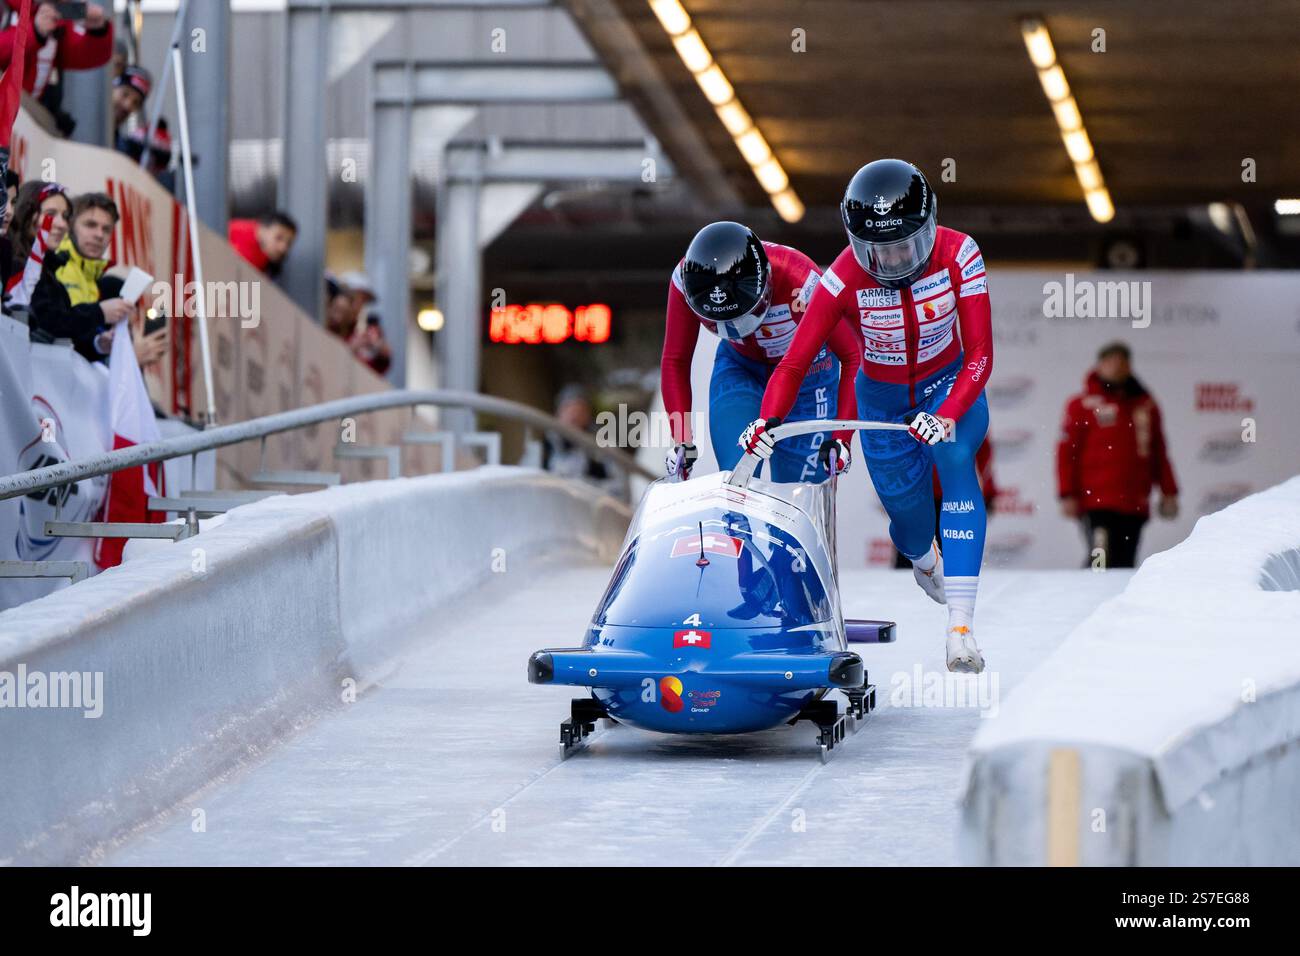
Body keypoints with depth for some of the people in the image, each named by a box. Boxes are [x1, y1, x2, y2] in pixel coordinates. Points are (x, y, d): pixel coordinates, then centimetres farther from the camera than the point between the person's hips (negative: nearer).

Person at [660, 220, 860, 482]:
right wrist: (682, 440, -19)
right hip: (739, 367, 2)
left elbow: (853, 358, -28)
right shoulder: (686, 279, -29)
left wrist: (841, 438, -33)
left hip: (808, 370, -2)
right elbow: (675, 361, -13)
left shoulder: (799, 282, -38)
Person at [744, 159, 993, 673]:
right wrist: (767, 421, -44)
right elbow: (793, 364, -25)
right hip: (882, 399, 1)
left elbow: (980, 355, -28)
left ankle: (961, 625, -37)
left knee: (955, 459, -30)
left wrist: (949, 417, -45)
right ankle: (925, 559, 51)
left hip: (948, 386, -1)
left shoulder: (958, 255, -26)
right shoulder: (844, 280, -26)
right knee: (908, 511, 6)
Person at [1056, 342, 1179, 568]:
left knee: (1124, 565, 4)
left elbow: (1159, 453, 21)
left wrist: (1168, 491, 16)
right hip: (1097, 504, -4)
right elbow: (1066, 452, 1)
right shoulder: (1083, 405, 4)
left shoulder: (1145, 405, 16)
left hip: (1135, 506, 4)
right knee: (1102, 560, -17)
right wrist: (1068, 495, -5)